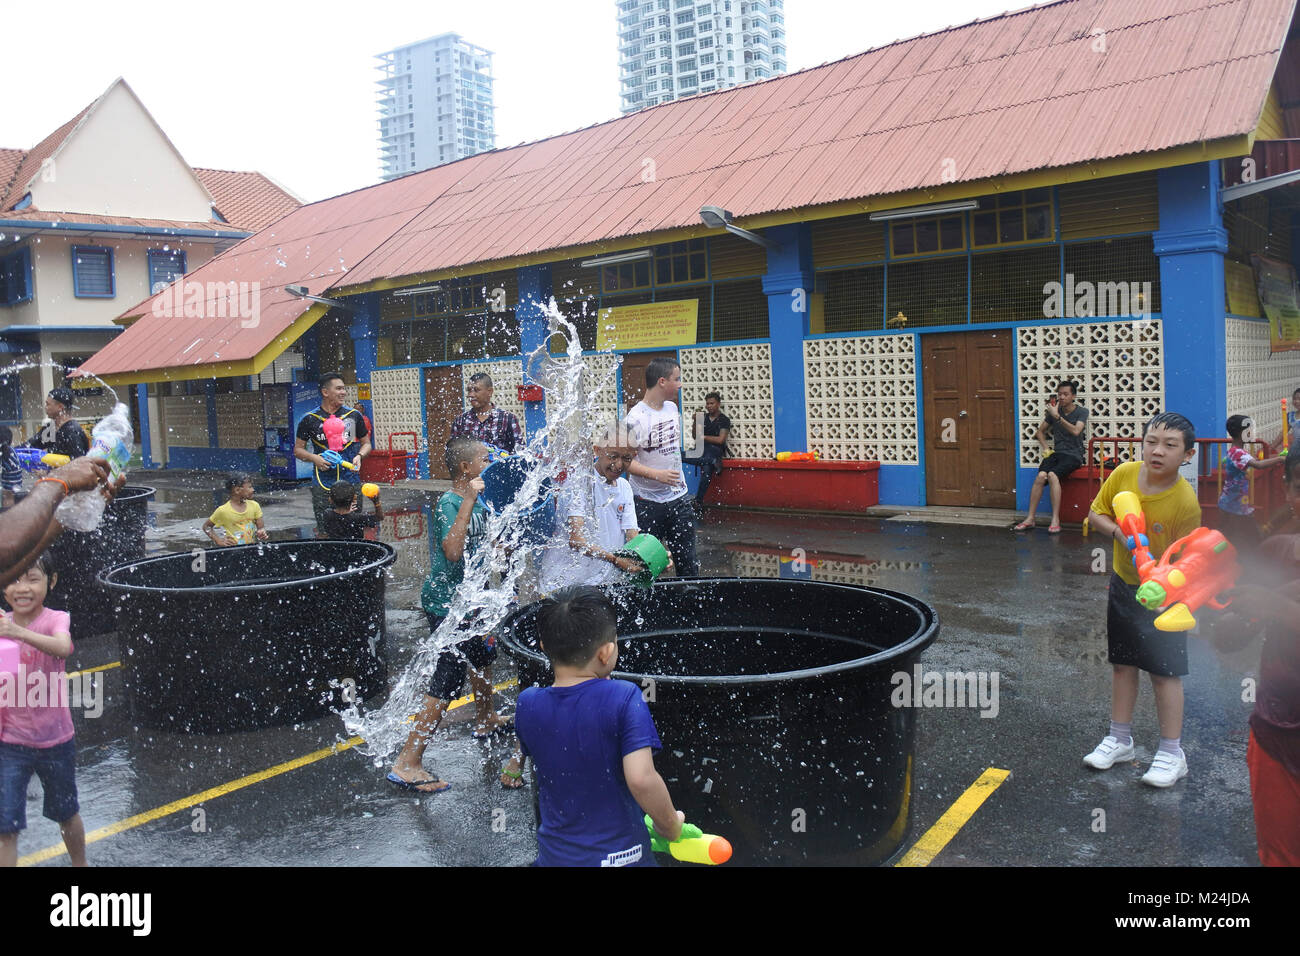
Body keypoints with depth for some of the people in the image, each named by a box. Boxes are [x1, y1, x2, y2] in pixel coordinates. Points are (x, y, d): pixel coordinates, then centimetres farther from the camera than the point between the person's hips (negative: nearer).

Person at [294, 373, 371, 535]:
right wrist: (314, 458, -10)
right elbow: (298, 449, 9)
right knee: (323, 533, 1)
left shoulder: (354, 415, 7)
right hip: (323, 484, -1)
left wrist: (359, 456, -5)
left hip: (351, 482, 2)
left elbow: (366, 444, 16)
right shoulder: (309, 419, 2)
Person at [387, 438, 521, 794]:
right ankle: (407, 764, -3)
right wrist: (469, 500, -36)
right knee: (448, 679, -10)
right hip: (446, 603, -10)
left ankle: (485, 720, 53)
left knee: (484, 652, 28)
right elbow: (452, 551, -38)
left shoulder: (474, 501, 7)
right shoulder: (449, 503, -21)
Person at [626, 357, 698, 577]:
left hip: (679, 498, 7)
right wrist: (656, 474, -29)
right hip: (648, 503, -6)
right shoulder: (636, 418, -16)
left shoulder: (672, 408, 8)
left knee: (687, 559, 9)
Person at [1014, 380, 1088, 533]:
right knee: (1041, 476, -26)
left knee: (1052, 475, -33)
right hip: (1056, 453, 4)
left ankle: (1056, 520, -31)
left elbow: (1076, 431, -17)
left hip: (1073, 455, -4)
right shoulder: (1054, 410, 14)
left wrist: (1057, 417, -20)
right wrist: (1045, 448, 12)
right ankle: (1030, 519, -26)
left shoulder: (1081, 412, 2)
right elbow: (1041, 431, 26)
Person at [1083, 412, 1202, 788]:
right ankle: (1119, 739, 29)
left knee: (1164, 671, 2)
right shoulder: (1124, 474, -15)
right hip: (1123, 584, 5)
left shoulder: (1186, 502, -25)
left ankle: (1171, 753, 16)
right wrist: (1121, 534, -20)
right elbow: (1096, 513, -2)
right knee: (1122, 663, 14)